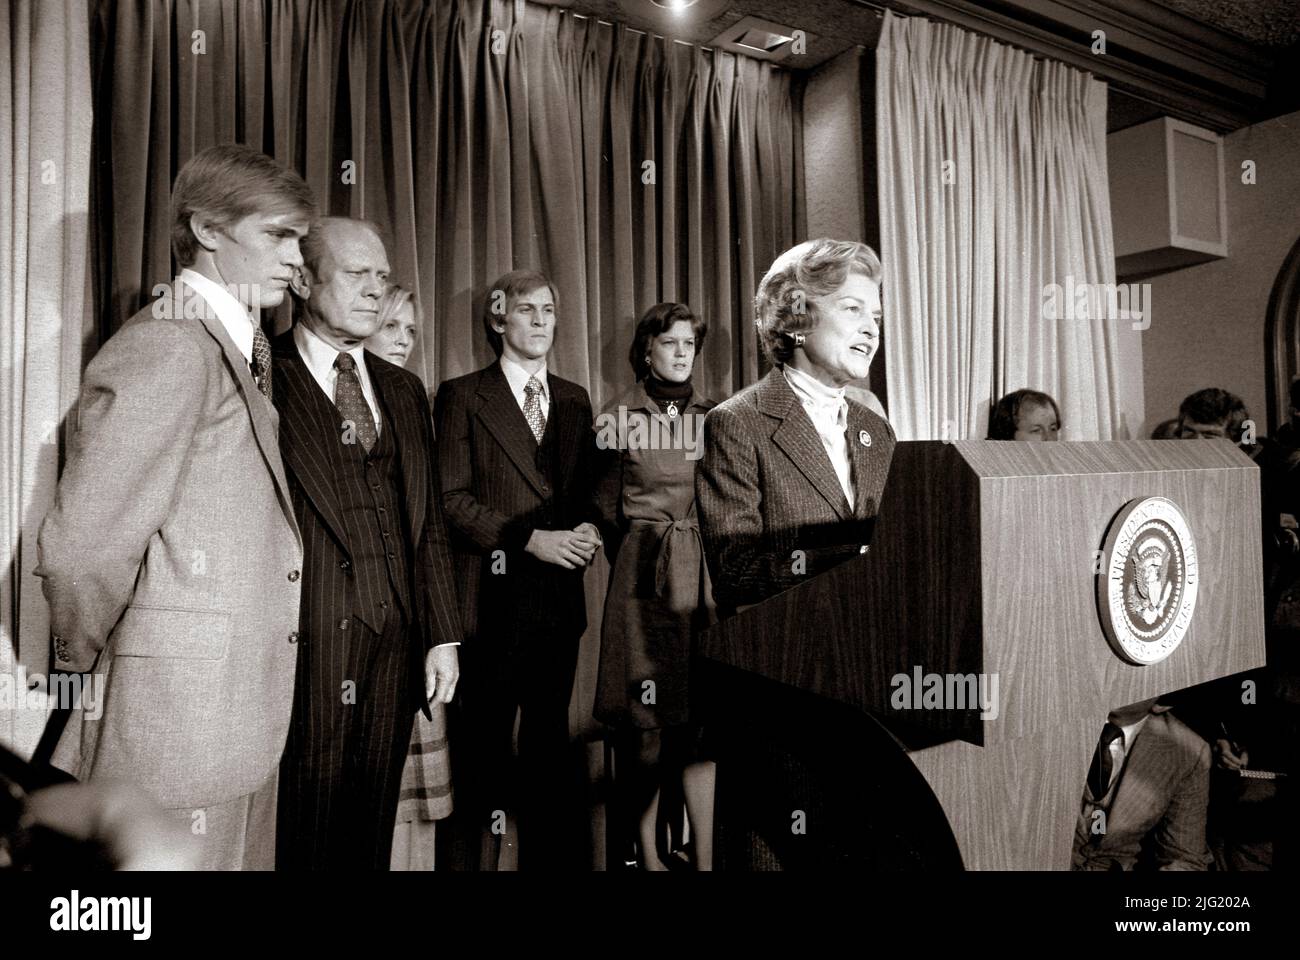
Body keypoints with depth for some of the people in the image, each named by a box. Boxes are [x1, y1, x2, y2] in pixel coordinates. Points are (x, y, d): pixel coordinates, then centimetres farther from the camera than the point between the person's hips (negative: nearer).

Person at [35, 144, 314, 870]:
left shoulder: (245, 350, 12)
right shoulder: (168, 347, -15)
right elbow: (79, 545, -19)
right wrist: (91, 668, -5)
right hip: (178, 719, -8)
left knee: (243, 856, 18)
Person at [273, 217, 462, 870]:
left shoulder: (403, 390, 15)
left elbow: (429, 522, 13)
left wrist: (442, 636, 8)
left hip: (396, 643, 5)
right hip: (303, 643, -5)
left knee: (371, 829, 15)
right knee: (301, 836, 6)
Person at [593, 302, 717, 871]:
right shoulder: (619, 418, 1)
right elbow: (607, 509, 7)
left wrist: (713, 567, 12)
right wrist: (637, 561, 9)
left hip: (704, 575, 3)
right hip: (644, 578, -2)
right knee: (645, 719, 2)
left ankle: (705, 858, 8)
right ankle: (647, 851, 18)